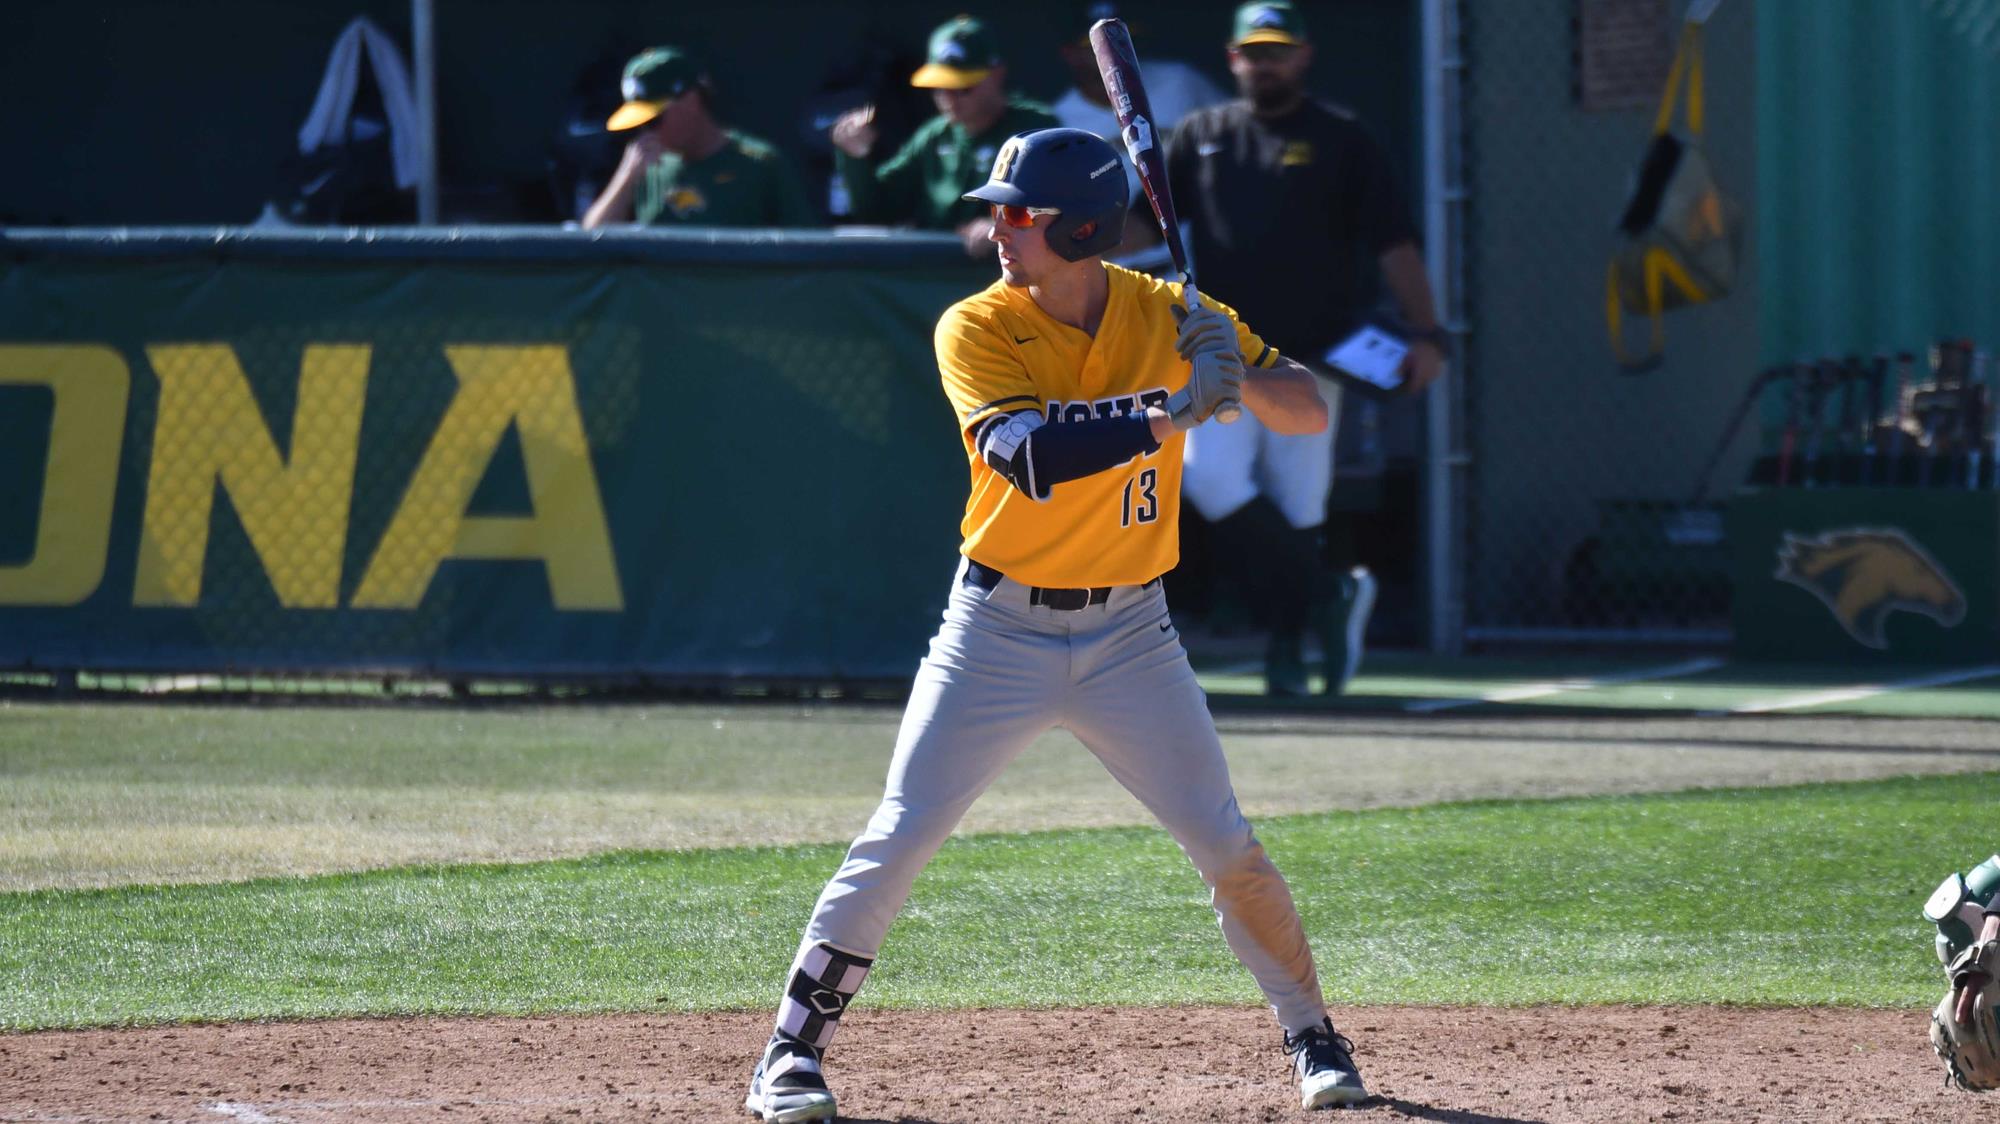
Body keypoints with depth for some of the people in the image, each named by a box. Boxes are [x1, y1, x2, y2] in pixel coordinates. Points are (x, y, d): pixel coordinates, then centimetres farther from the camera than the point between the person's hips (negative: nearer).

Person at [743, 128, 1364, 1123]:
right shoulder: (976, 330, -12)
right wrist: (1174, 412, -33)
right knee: (895, 842, -7)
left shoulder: (1166, 317, -3)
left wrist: (1235, 373, -23)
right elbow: (1029, 455, -28)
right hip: (998, 631, -2)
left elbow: (1309, 411, -3)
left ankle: (1312, 1039, 18)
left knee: (1227, 847, 0)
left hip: (1129, 633, 2)